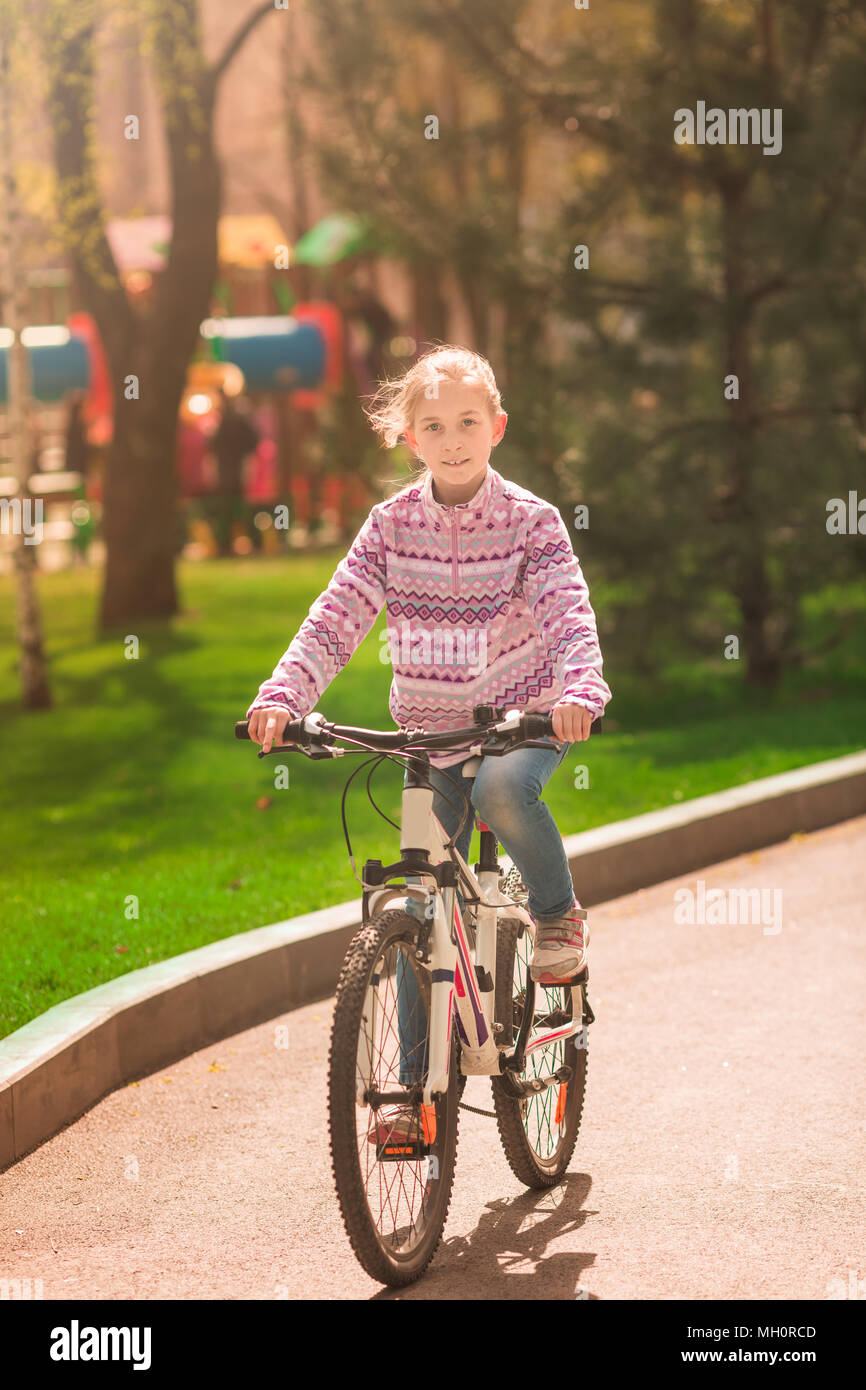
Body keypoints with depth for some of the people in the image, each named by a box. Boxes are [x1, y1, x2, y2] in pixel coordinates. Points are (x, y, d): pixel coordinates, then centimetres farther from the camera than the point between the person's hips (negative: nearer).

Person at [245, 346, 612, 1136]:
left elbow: (569, 614, -20)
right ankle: (417, 1082, 10)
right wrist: (282, 696, -25)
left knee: (502, 790, -37)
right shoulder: (392, 525, -2)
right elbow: (337, 617, -10)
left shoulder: (530, 521, -9)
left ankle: (559, 912, -8)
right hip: (430, 731, 3)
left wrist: (579, 691, -40)